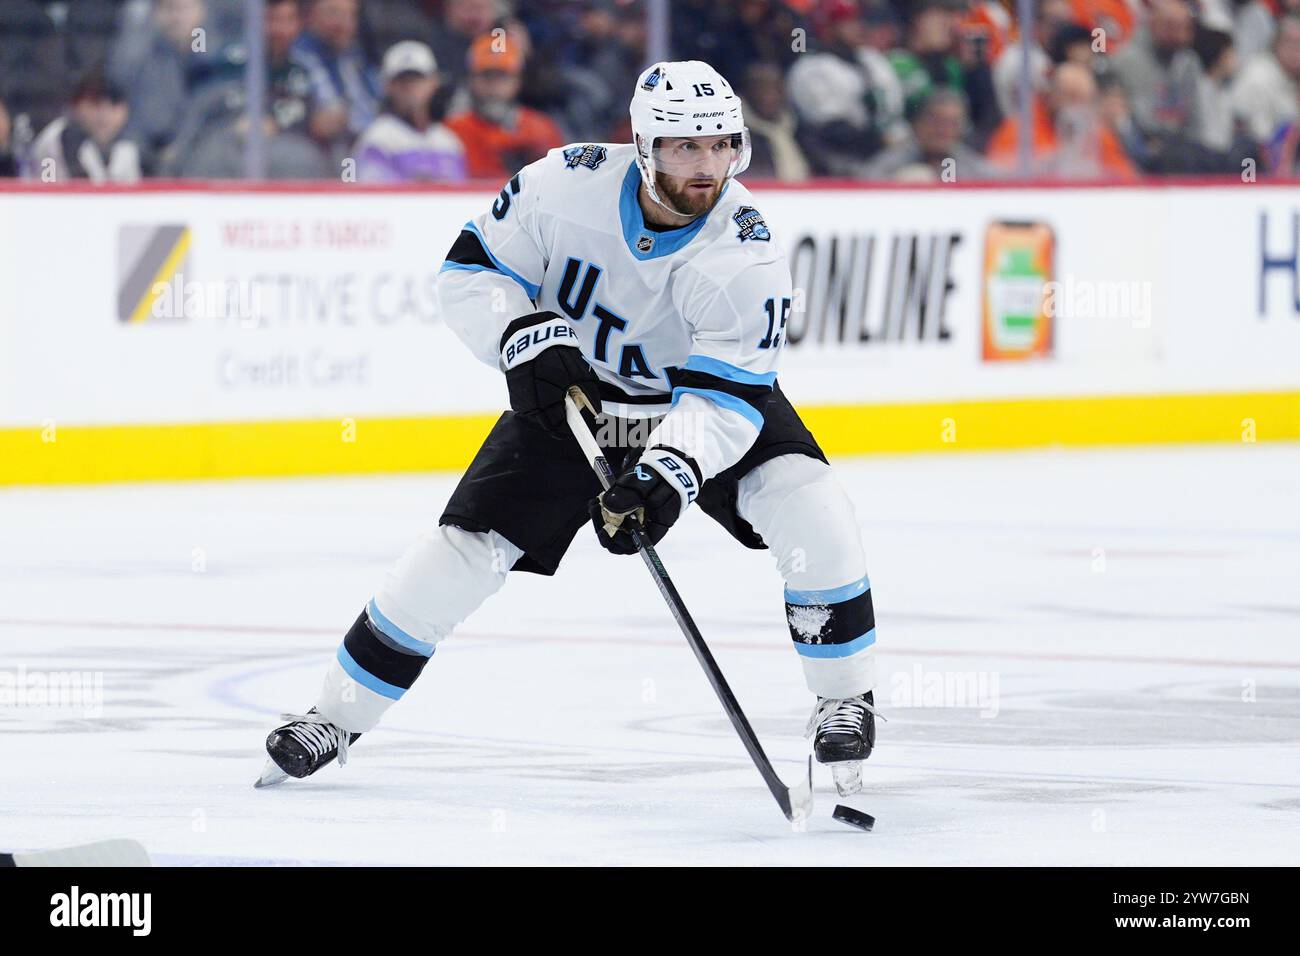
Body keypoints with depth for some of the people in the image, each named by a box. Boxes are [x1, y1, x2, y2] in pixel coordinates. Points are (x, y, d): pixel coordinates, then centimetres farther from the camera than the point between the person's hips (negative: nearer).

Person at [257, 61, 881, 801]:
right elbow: (471, 269, -11)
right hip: (569, 393, 1)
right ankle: (340, 713, 7)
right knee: (464, 548, -9)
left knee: (810, 509, -24)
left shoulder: (747, 252, -28)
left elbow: (728, 395, -31)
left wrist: (669, 475, -47)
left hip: (712, 393, -1)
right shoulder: (568, 184, -24)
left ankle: (845, 697, -4)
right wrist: (527, 339, -28)